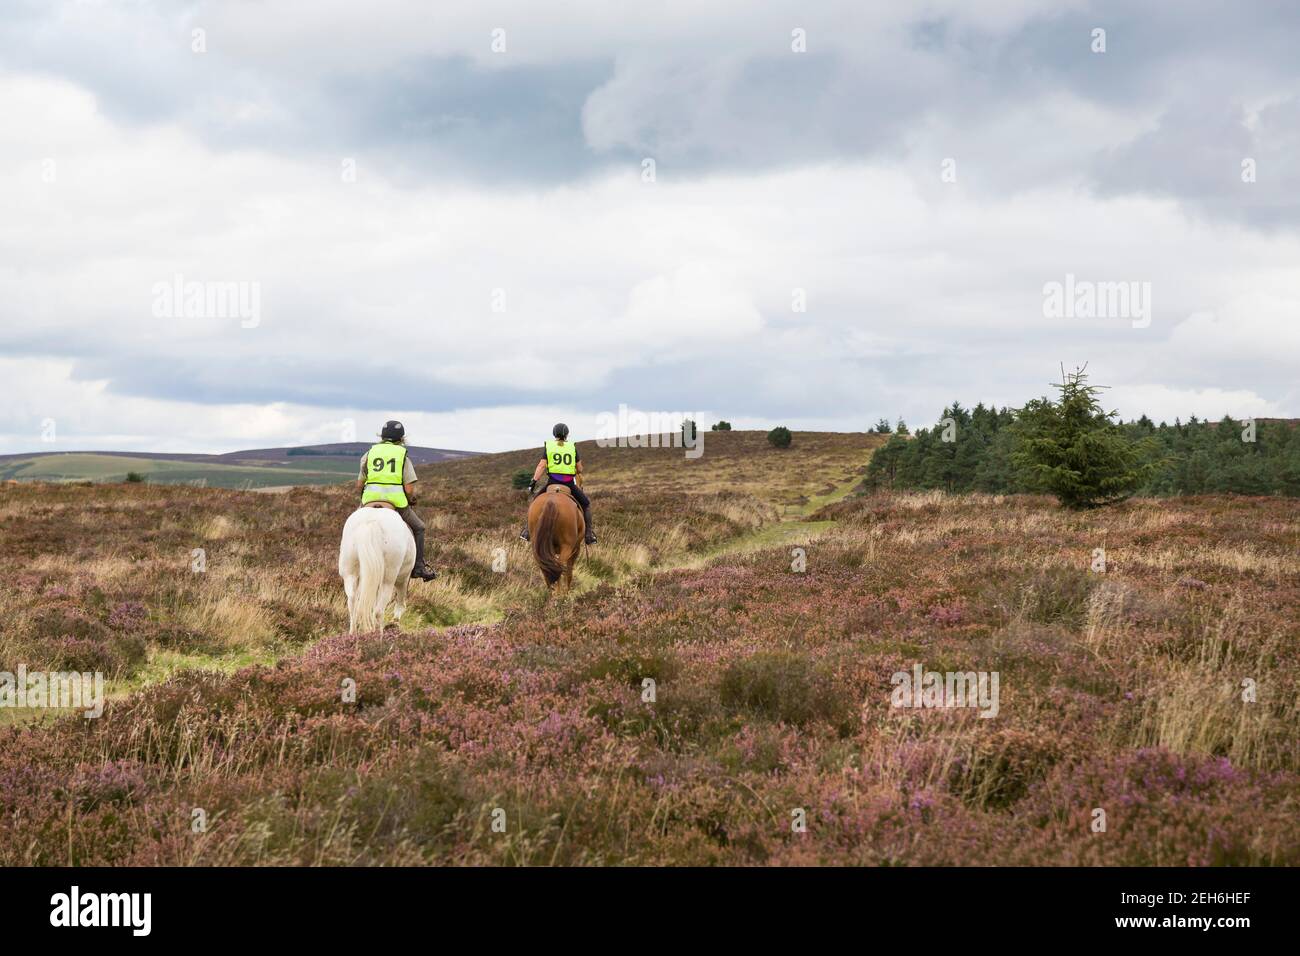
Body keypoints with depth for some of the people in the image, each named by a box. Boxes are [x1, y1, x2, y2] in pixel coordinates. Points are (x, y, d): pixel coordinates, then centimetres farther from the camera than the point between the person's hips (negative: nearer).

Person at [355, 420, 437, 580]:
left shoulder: (369, 454, 9)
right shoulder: (403, 457, 2)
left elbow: (359, 486, 8)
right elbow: (410, 489, -7)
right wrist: (411, 499, 14)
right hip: (397, 504, -2)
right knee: (418, 528, 23)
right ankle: (418, 566, 17)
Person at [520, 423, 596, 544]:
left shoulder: (548, 446, 4)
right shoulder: (572, 447, 7)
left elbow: (541, 466, -6)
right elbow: (579, 469, 8)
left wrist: (534, 481, -7)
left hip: (552, 481, 0)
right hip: (569, 483, 0)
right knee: (586, 504, 21)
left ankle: (527, 530, 17)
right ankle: (588, 535, 12)